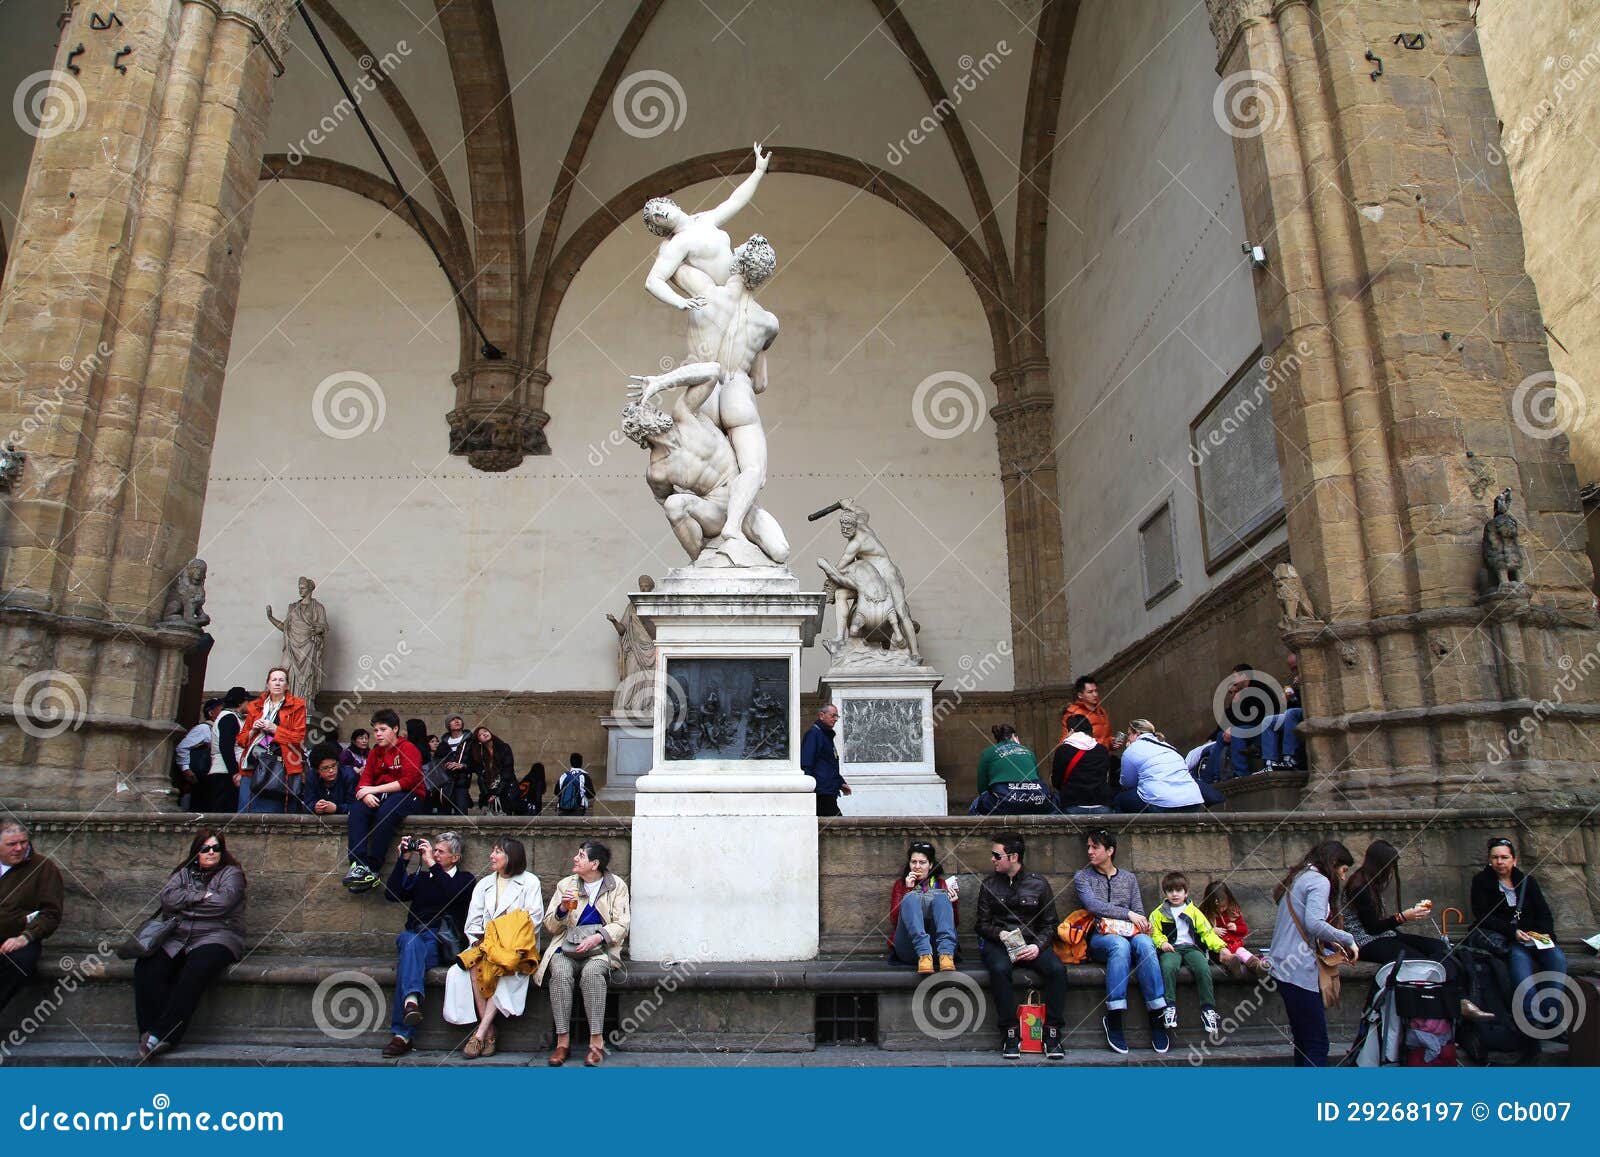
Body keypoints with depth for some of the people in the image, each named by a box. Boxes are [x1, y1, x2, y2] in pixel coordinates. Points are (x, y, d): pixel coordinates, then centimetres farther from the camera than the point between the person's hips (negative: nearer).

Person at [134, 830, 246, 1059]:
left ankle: (163, 1034, -31)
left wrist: (186, 900, 1)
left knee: (195, 972, -34)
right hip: (176, 939, 4)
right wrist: (201, 896, -4)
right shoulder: (184, 873, 22)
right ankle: (150, 1034, -24)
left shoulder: (231, 873, 9)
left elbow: (223, 902, -9)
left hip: (215, 937, -4)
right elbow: (167, 898, 4)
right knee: (146, 969, -24)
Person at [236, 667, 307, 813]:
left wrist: (274, 729, -8)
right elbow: (241, 739, 19)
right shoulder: (255, 707, 19)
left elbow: (299, 738, -1)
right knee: (247, 810, -5)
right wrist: (253, 730, 0)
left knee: (273, 811, -10)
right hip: (253, 766, 3)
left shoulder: (296, 706, 9)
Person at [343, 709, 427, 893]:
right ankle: (358, 864, -32)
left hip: (408, 797, -6)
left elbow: (409, 781, -15)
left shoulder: (408, 749, -4)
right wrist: (366, 793, -15)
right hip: (380, 796, 6)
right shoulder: (375, 752, 17)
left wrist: (375, 789, -15)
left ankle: (372, 869, -32)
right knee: (357, 810, -23)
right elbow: (365, 778, 10)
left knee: (386, 812, -35)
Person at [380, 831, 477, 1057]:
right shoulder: (420, 877, 29)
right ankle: (412, 999, -60)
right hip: (413, 935, 2)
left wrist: (432, 864, -7)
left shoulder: (465, 879, 16)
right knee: (411, 941, -36)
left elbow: (453, 894, -8)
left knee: (407, 962, -34)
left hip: (443, 942, -2)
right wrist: (404, 860, 8)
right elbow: (391, 894, 13)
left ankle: (401, 1034, -43)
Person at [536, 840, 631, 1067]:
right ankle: (563, 1041, -25)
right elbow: (551, 927, 13)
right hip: (567, 948, 2)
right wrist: (562, 908, -8)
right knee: (561, 973, -31)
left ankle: (596, 1040, -28)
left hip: (600, 948, -2)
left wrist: (597, 937, -16)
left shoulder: (617, 885, 8)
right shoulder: (565, 885, 13)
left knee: (592, 972, -34)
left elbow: (621, 924, 1)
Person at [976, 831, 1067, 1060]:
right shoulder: (990, 885, 9)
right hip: (998, 943, 0)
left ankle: (1052, 1032, -17)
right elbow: (982, 924, 9)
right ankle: (1011, 1033, -24)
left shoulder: (1038, 884, 8)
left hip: (1031, 944, 1)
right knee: (999, 969, -35)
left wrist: (1038, 946, -11)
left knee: (1057, 969, -29)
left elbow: (1050, 924, 8)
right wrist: (1000, 934, -13)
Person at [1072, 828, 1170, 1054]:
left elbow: (1139, 913, 15)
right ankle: (1113, 1019, -35)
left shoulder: (1129, 878, 21)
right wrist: (1128, 914, -12)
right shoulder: (1082, 877, 11)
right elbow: (1092, 905, -6)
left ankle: (1158, 1017, -33)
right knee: (1120, 944, -37)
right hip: (1099, 937, -2)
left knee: (1144, 943, -34)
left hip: (1130, 934, 2)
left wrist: (1144, 924, -8)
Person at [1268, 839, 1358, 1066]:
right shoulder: (1319, 881, -7)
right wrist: (1348, 939, -9)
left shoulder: (1299, 878, 21)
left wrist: (1333, 944, 17)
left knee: (1304, 1043, 14)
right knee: (1317, 1046, -7)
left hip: (1283, 968, 9)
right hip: (1299, 970, -9)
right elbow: (1314, 923, -22)